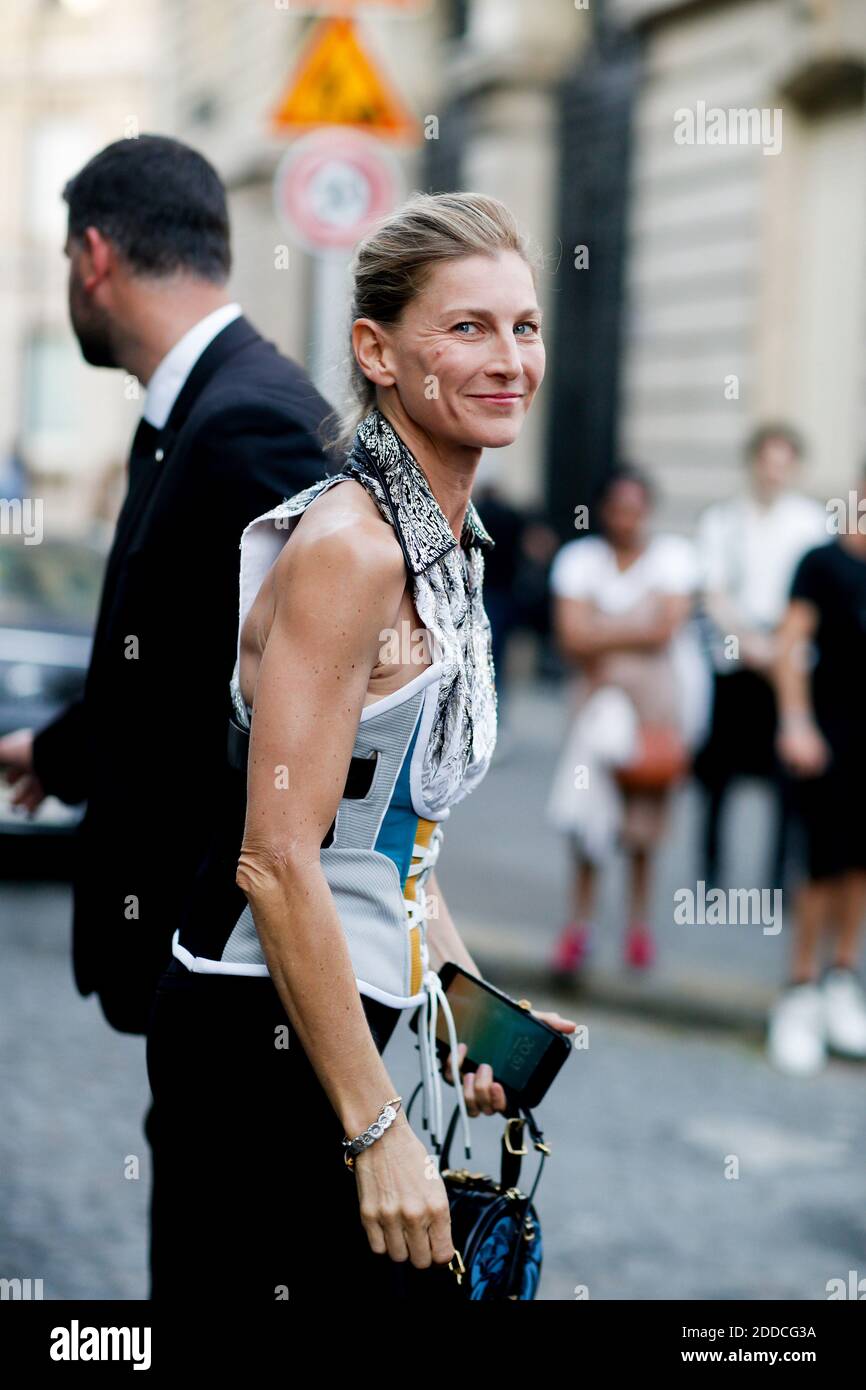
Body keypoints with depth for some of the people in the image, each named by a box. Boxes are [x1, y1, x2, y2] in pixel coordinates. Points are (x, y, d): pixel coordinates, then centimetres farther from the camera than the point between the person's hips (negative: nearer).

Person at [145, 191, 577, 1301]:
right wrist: (376, 1130, -22)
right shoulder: (345, 547, -18)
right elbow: (277, 861, -23)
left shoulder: (446, 542, 11)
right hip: (264, 1036, -9)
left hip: (367, 1020, 9)